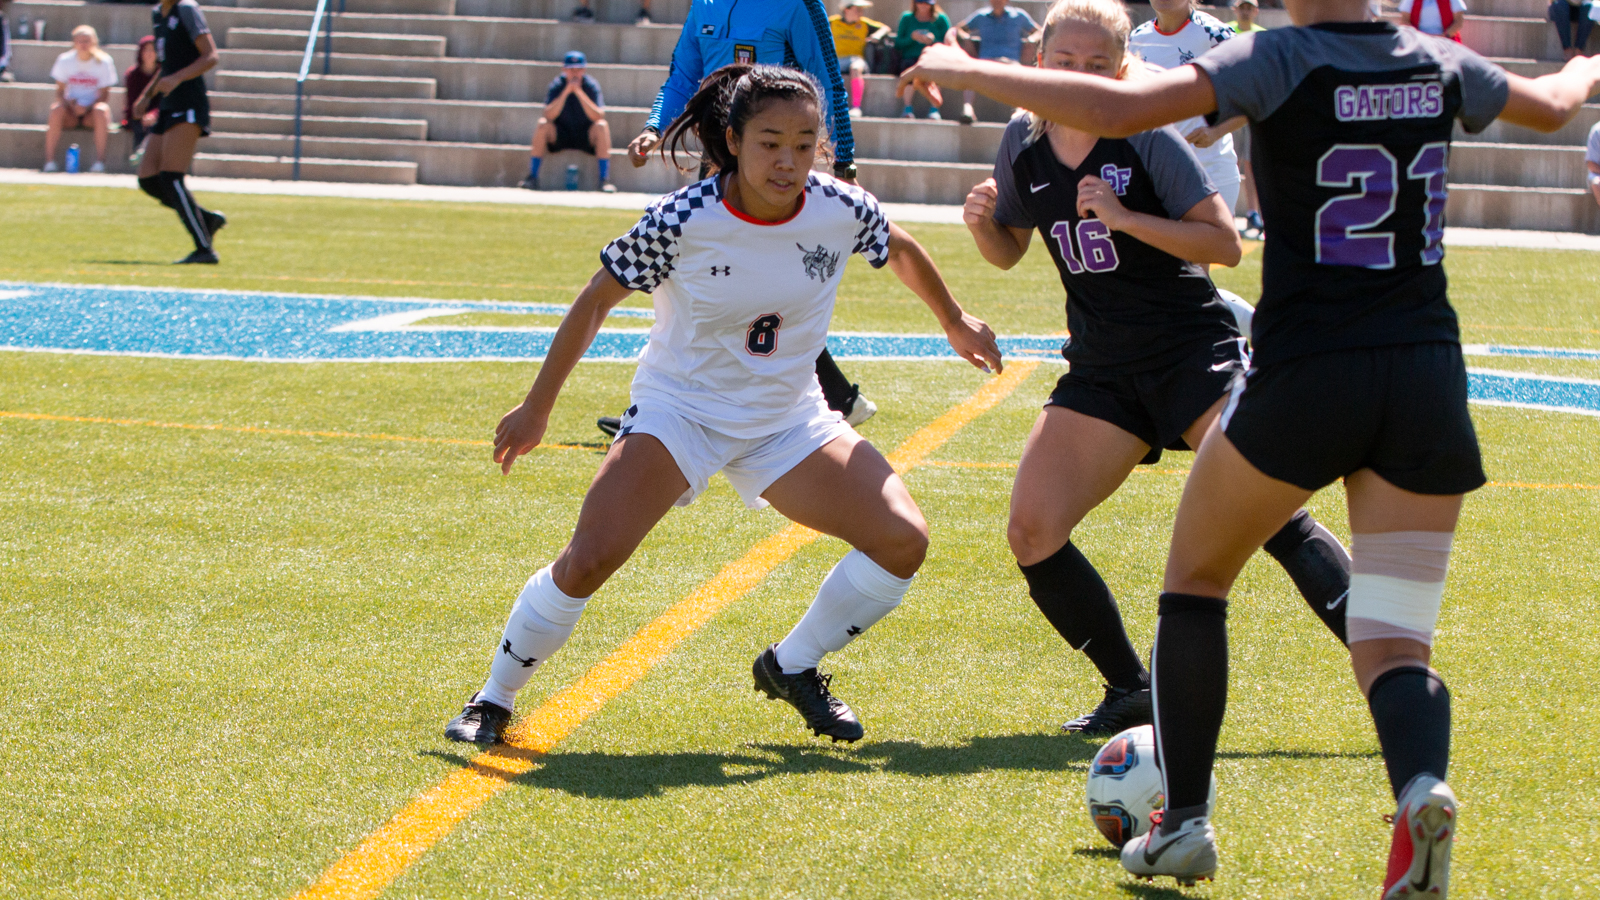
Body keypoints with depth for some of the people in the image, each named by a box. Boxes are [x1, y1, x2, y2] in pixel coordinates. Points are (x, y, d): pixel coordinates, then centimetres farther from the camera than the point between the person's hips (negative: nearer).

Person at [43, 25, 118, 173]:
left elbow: (104, 93, -3)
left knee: (101, 110, -35)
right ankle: (49, 160, -33)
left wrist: (87, 106, -21)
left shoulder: (103, 62, -3)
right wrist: (68, 103, -19)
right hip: (71, 111, 1)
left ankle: (99, 161, -35)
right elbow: (60, 90, 3)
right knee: (56, 110, -31)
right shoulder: (65, 60, 2)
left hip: (92, 110, -1)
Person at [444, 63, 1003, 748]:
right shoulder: (681, 221, -23)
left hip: (790, 421, 4)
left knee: (902, 543, -10)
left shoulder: (843, 211, -15)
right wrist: (537, 407, -4)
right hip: (679, 410, -4)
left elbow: (902, 251, 10)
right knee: (588, 560, -22)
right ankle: (493, 702, 0)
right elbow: (596, 300, -8)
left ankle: (792, 667, 13)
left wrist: (955, 321, 24)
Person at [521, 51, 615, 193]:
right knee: (542, 124, -27)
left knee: (602, 126, -29)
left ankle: (605, 180, -26)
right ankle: (532, 177, -20)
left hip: (586, 137, -1)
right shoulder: (557, 85, -7)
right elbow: (549, 115, -21)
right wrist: (566, 91, -27)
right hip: (559, 136, 1)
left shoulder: (591, 85, -9)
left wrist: (579, 92, -28)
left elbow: (598, 116, -23)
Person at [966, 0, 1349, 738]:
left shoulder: (1146, 138, -10)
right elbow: (1009, 252, 17)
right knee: (1032, 532, -8)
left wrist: (1124, 217, -24)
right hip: (1102, 371, 5)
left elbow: (1225, 242, -13)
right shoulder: (1024, 144, 4)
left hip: (1194, 353, -5)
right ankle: (1133, 692, 7)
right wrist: (982, 223, -5)